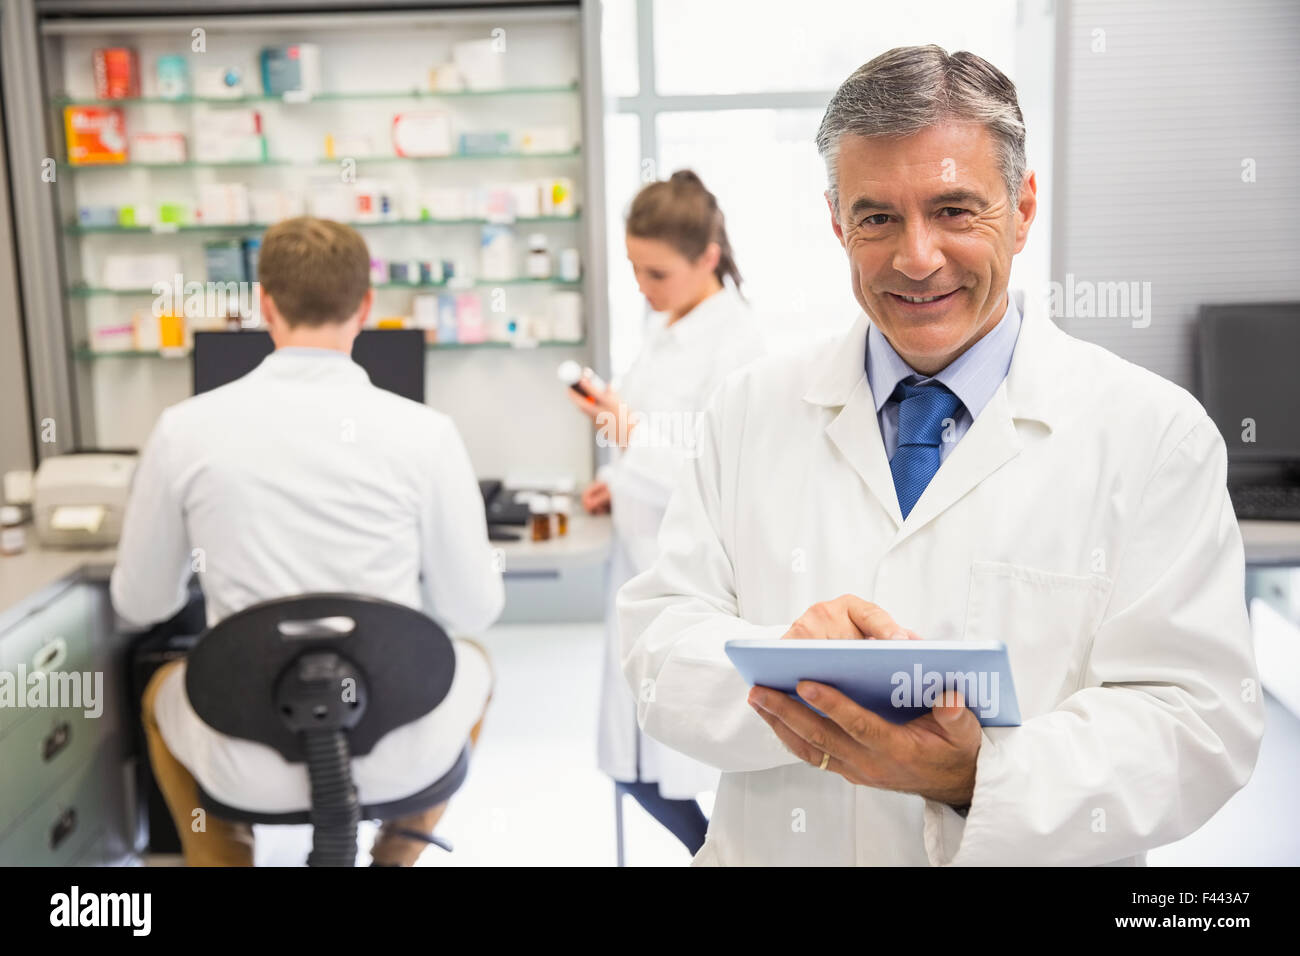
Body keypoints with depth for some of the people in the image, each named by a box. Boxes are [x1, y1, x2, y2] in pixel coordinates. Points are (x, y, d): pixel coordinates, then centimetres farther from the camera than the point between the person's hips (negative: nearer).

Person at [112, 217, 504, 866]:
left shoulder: (185, 428, -8)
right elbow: (474, 609, -1)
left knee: (164, 691, 36)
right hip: (398, 757, 0)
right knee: (471, 662, 35)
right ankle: (395, 853, 43)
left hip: (251, 766, 1)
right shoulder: (426, 433, -11)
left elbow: (140, 605, 5)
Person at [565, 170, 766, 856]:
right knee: (636, 767, 13)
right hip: (647, 560, 8)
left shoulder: (733, 338, -16)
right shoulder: (665, 324, 10)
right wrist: (621, 481, 7)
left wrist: (627, 436, -30)